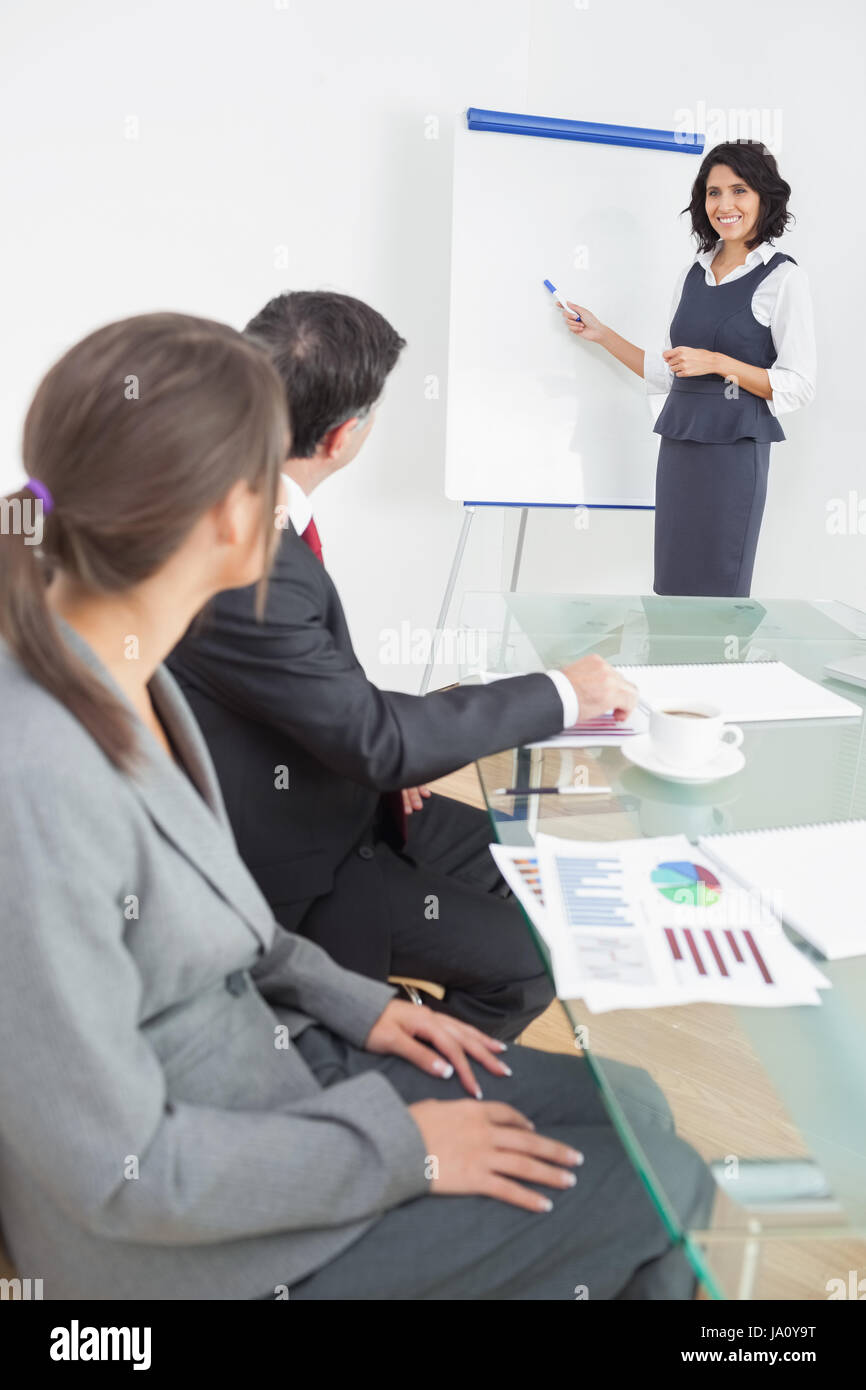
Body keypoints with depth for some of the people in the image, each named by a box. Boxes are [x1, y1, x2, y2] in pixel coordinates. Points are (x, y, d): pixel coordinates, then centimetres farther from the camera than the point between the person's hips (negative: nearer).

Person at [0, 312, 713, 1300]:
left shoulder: (119, 668, -7)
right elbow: (123, 1174, -24)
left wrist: (350, 1001, 2)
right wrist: (398, 1143, -15)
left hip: (254, 1050, 7)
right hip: (173, 1239, -7)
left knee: (629, 1108, 7)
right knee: (649, 1180, -3)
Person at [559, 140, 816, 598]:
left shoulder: (783, 277, -4)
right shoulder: (694, 274, 13)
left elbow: (799, 386, -8)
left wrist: (716, 362, -16)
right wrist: (602, 334, 14)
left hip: (734, 449, -5)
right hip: (677, 444, 6)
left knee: (716, 593, -2)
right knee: (670, 587, 7)